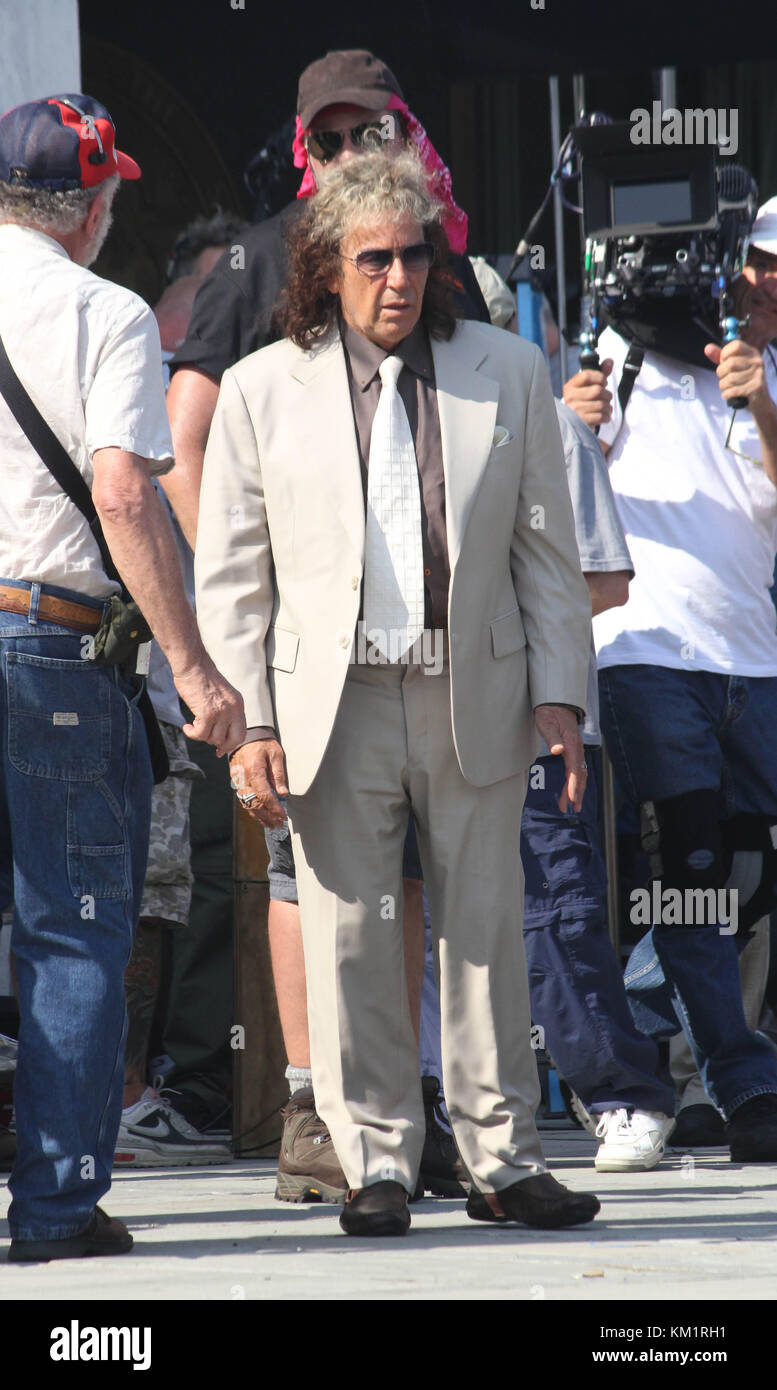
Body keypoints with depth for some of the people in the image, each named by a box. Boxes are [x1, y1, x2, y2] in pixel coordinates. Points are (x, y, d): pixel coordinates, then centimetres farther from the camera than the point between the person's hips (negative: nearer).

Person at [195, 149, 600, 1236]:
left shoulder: (505, 373, 7)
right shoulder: (262, 390, 3)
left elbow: (547, 551, 9)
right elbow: (230, 576, 4)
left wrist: (559, 696, 2)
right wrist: (248, 721, -4)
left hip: (476, 697, 1)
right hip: (335, 702, -1)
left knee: (488, 932, 5)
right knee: (352, 939, -1)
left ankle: (503, 1159, 12)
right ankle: (377, 1164, 7)